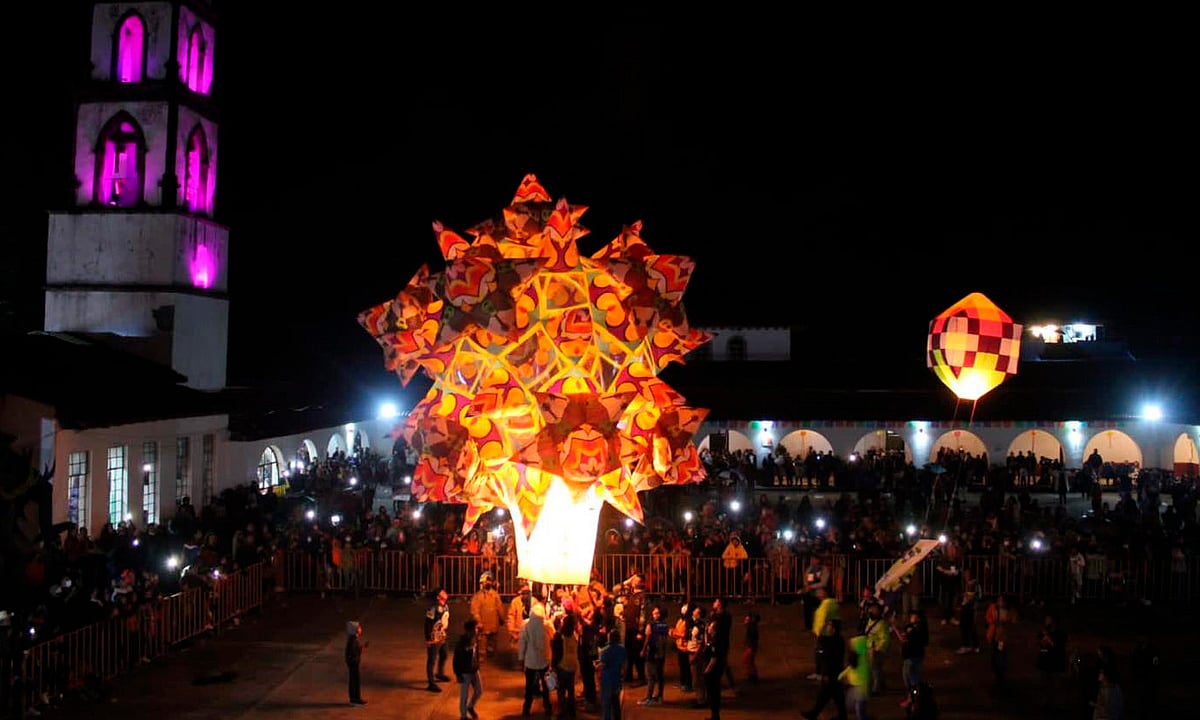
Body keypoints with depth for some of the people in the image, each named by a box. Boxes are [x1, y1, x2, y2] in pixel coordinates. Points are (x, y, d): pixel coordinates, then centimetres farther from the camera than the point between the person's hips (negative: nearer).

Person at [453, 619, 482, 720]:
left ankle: (470, 707, 43)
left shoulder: (475, 639, -4)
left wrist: (477, 666, 14)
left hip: (474, 671, 7)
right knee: (464, 696, 6)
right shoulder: (461, 642, -23)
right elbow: (456, 660, -17)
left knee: (479, 691, 17)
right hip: (465, 673, -7)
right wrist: (458, 674, -16)